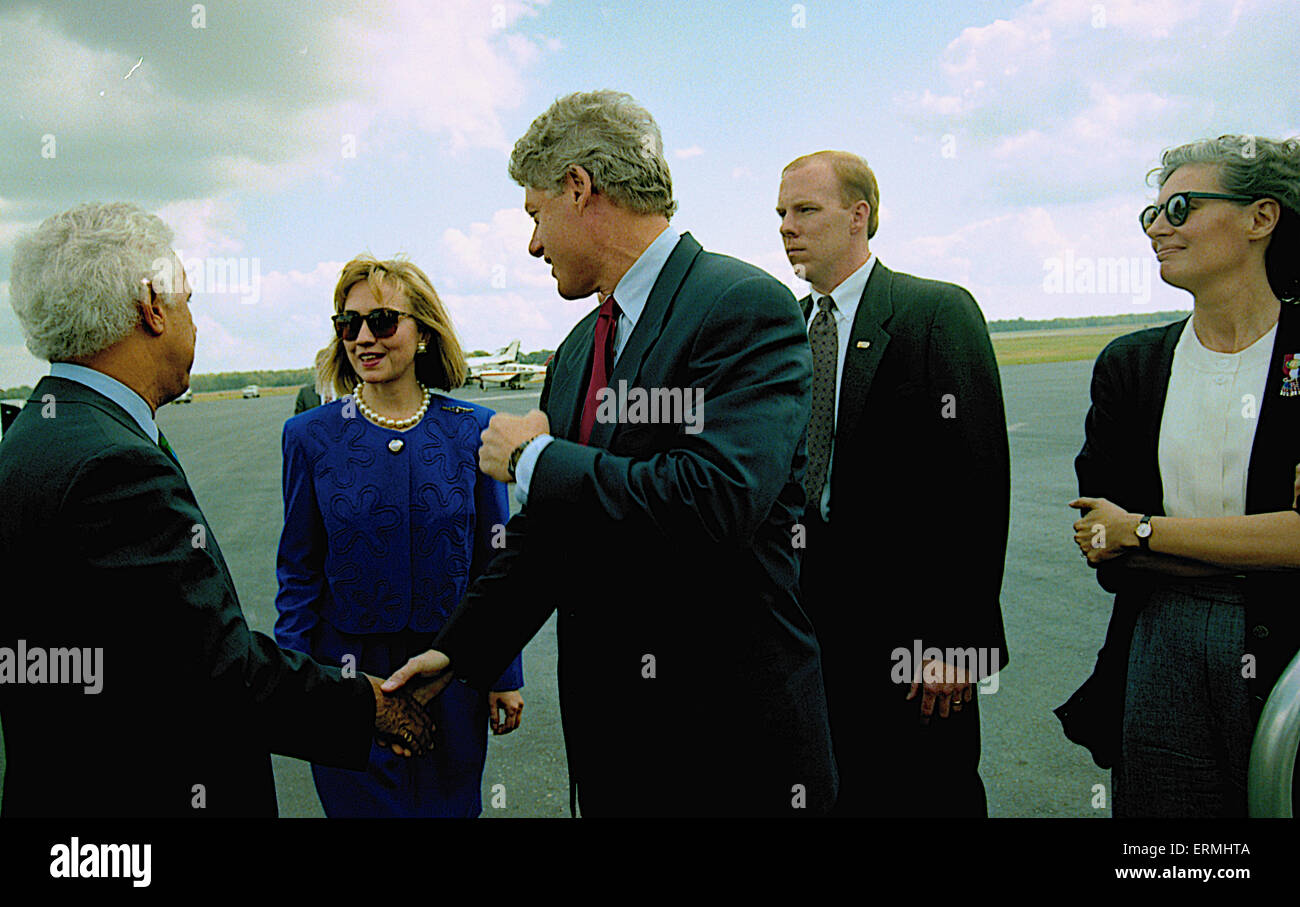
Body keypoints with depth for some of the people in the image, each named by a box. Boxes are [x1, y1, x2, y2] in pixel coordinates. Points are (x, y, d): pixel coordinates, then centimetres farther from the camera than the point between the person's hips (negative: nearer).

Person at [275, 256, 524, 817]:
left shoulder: (472, 430, -3)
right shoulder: (310, 436, -4)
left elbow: (494, 561, 1)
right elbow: (299, 572, 1)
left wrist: (505, 674, 2)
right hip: (349, 673, 0)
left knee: (451, 806, 14)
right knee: (360, 805, 12)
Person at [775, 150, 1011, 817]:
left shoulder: (939, 313, -7)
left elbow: (977, 484, -13)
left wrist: (957, 640, -16)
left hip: (906, 622, -5)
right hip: (810, 623, 5)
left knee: (924, 796, 6)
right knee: (833, 794, 14)